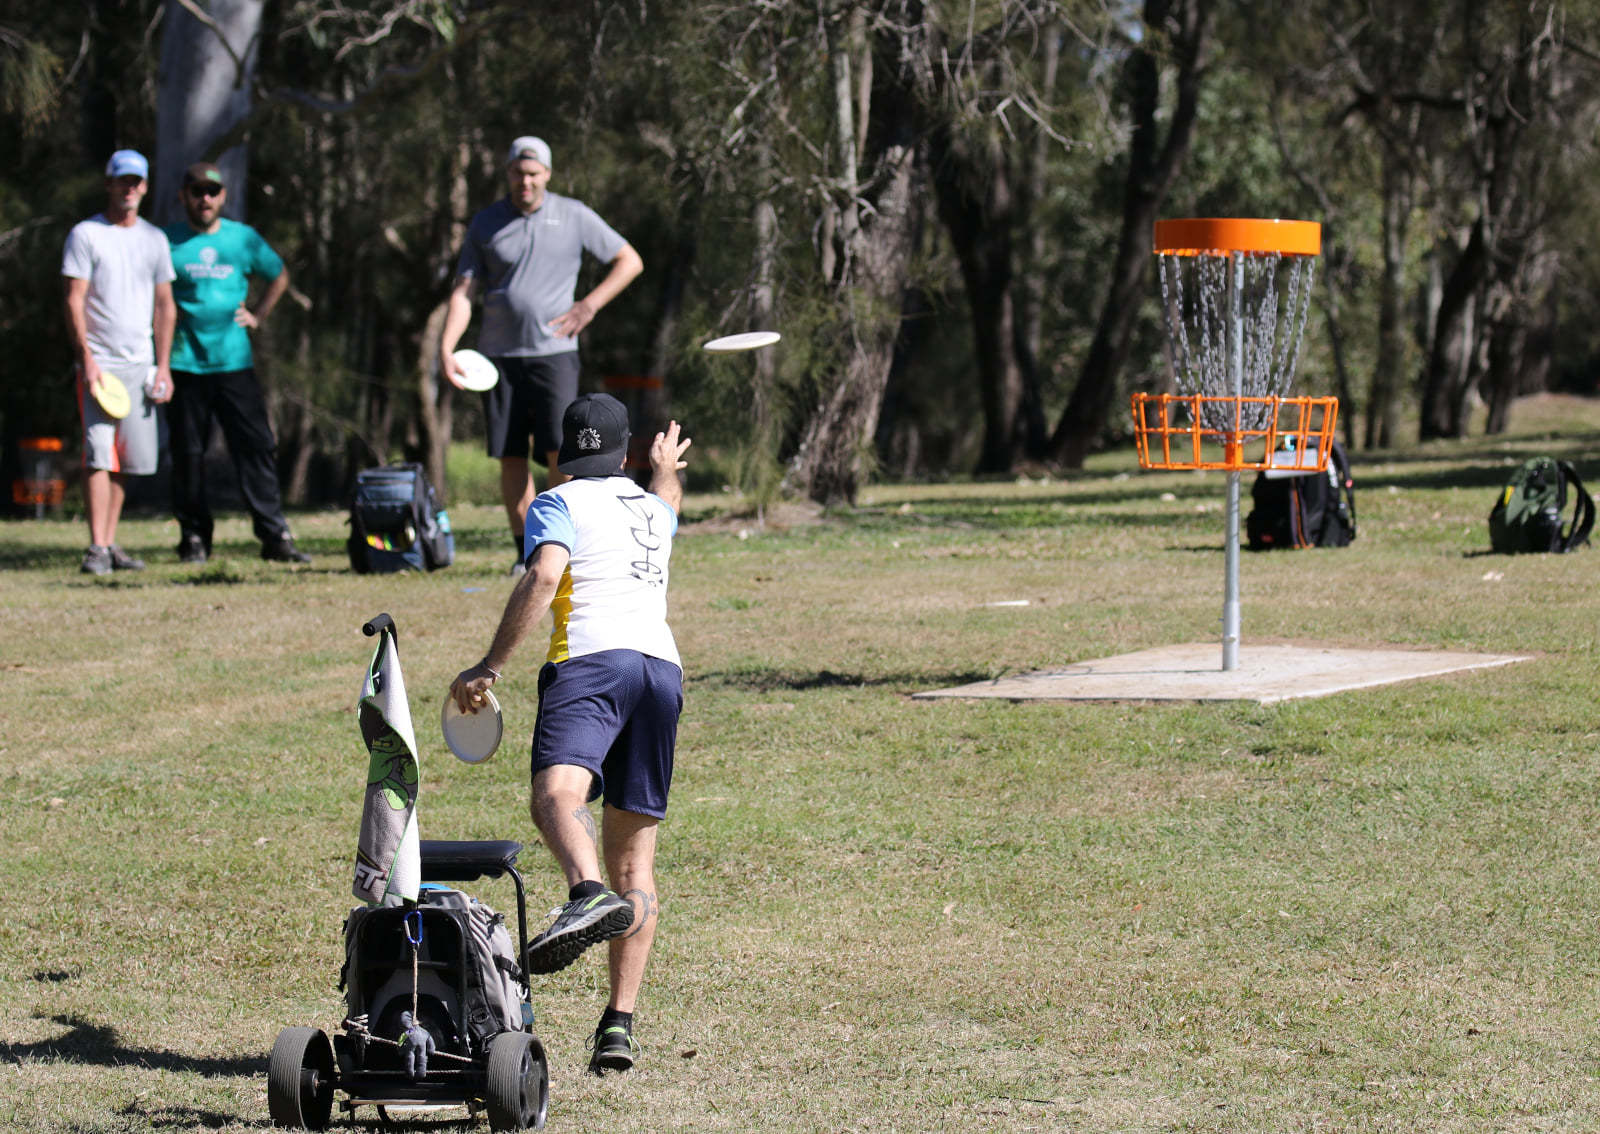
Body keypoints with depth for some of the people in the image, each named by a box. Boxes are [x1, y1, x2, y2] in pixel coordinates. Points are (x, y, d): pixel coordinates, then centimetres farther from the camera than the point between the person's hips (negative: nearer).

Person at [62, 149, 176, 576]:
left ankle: (111, 543, 11)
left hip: (141, 364, 5)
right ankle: (97, 549, -17)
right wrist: (86, 359, -15)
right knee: (99, 455, -14)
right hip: (100, 361, -5)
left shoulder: (154, 239, 13)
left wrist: (163, 365, 7)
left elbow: (165, 305, 15)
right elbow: (74, 300, -6)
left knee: (130, 459, 4)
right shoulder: (85, 235, -1)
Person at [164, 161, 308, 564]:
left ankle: (275, 535, -3)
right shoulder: (167, 243, 2)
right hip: (184, 363, -2)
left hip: (234, 361, 2)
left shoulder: (244, 239, 10)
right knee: (188, 454, 2)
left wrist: (257, 316, 13)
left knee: (257, 446, -4)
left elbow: (279, 277, 25)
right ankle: (194, 538, 10)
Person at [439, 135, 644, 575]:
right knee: (510, 456, 0)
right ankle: (525, 551, 7)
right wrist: (446, 347, -10)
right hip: (499, 355, 2)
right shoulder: (485, 224, 8)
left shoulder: (573, 216, 5)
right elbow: (463, 292, 4)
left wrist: (590, 304, -2)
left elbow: (630, 261, 10)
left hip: (553, 352, -2)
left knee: (560, 450, -14)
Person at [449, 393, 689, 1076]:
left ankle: (589, 894, -63)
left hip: (591, 661, -6)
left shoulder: (558, 503, 10)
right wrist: (667, 468, 79)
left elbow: (543, 577, -10)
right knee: (634, 853, 9)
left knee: (557, 795, -30)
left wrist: (490, 667, -11)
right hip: (663, 667, 6)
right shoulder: (652, 507, 29)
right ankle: (620, 1023, 3)